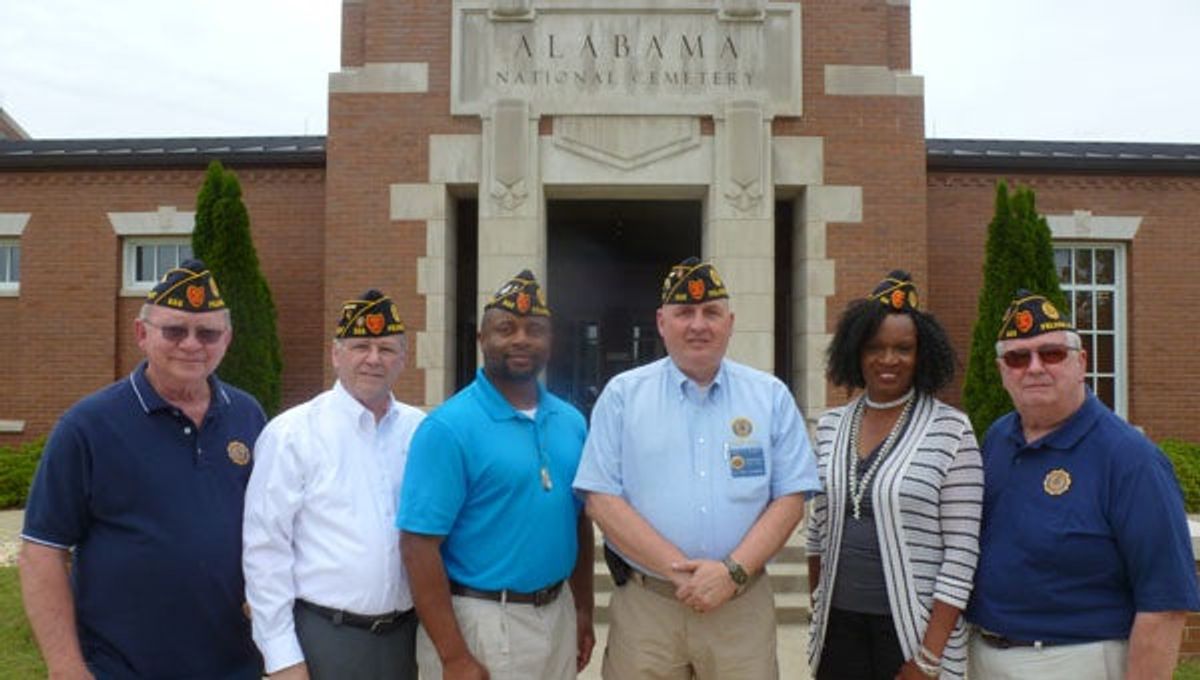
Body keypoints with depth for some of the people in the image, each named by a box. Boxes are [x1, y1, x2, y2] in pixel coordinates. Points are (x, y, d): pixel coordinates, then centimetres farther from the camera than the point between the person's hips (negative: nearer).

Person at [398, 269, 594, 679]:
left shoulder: (571, 422, 4)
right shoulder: (449, 427, -15)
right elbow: (419, 545, -17)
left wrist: (583, 609, 10)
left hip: (558, 614, 6)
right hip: (482, 621, -6)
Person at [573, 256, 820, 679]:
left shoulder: (771, 397, 5)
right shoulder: (622, 395, 1)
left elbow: (790, 499, 2)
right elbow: (601, 499, -4)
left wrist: (733, 571, -12)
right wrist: (680, 570, -12)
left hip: (742, 605, 1)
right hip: (644, 605, -1)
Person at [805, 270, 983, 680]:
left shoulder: (951, 430, -8)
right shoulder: (831, 427, 5)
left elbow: (962, 550, -10)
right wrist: (816, 609, 11)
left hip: (913, 627, -3)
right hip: (838, 624, 4)